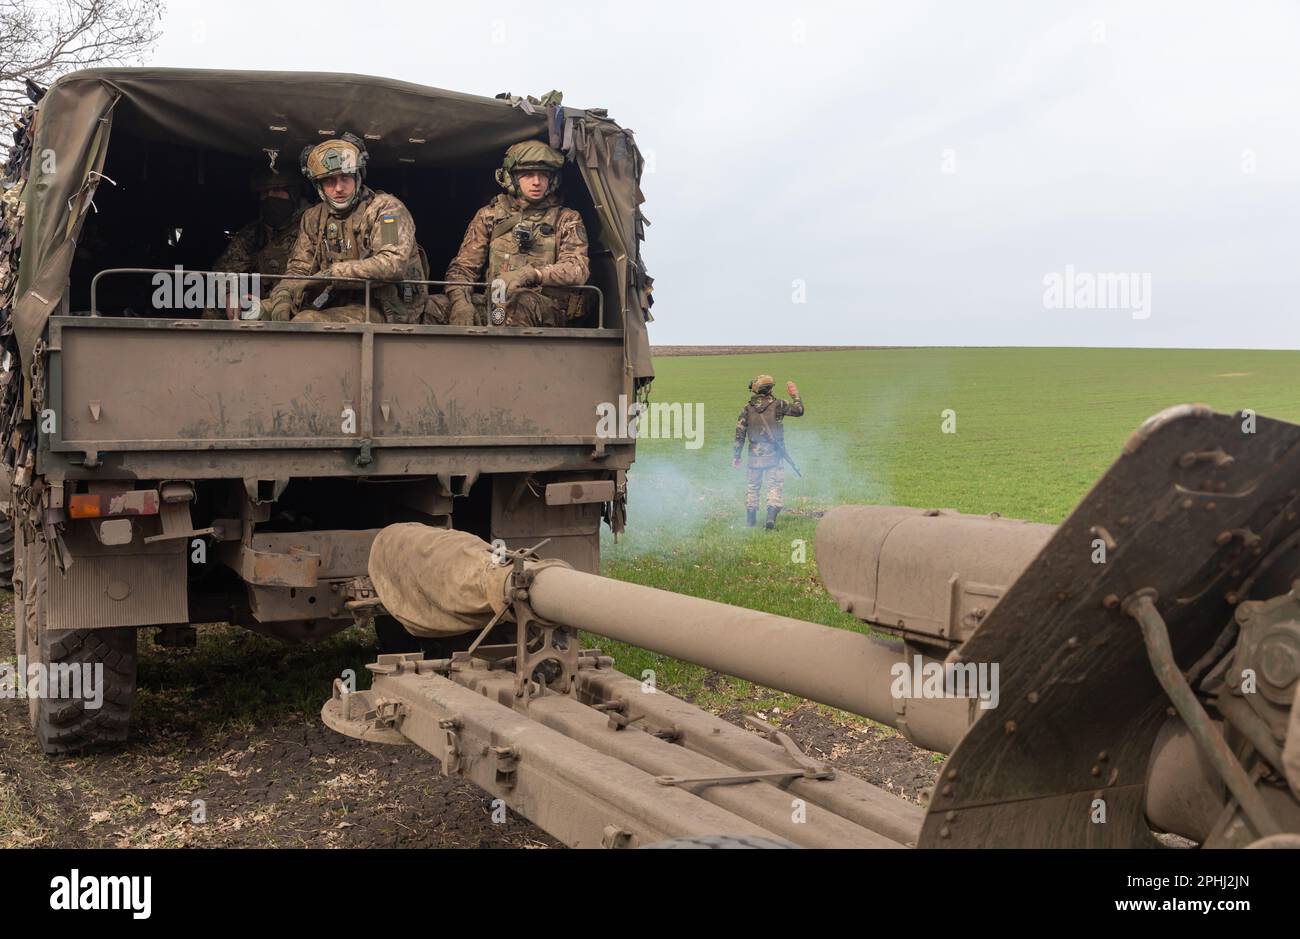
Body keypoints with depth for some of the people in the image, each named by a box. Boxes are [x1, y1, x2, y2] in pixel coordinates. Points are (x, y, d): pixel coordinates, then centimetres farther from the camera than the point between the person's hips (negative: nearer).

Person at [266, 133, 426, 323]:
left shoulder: (386, 207, -6)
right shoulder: (313, 218, 15)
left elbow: (393, 264, -21)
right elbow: (298, 269, 14)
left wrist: (330, 274, -20)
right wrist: (283, 294, -11)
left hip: (383, 311, -6)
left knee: (305, 322, -27)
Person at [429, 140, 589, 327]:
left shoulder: (567, 220, 13)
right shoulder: (488, 215, 18)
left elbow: (578, 270, -4)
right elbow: (463, 267, 12)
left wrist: (532, 274, -23)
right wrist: (460, 300, -12)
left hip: (547, 309, -2)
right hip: (491, 304, 2)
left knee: (519, 300, -41)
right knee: (428, 307, -24)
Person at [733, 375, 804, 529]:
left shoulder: (748, 409, 1)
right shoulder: (777, 405, -7)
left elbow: (739, 433, 1)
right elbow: (799, 410, 2)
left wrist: (736, 456, 6)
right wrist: (795, 395, 17)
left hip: (754, 454, 2)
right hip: (773, 454, -2)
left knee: (752, 485, 14)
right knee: (774, 485, 2)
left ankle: (750, 519, 19)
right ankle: (771, 517, -12)